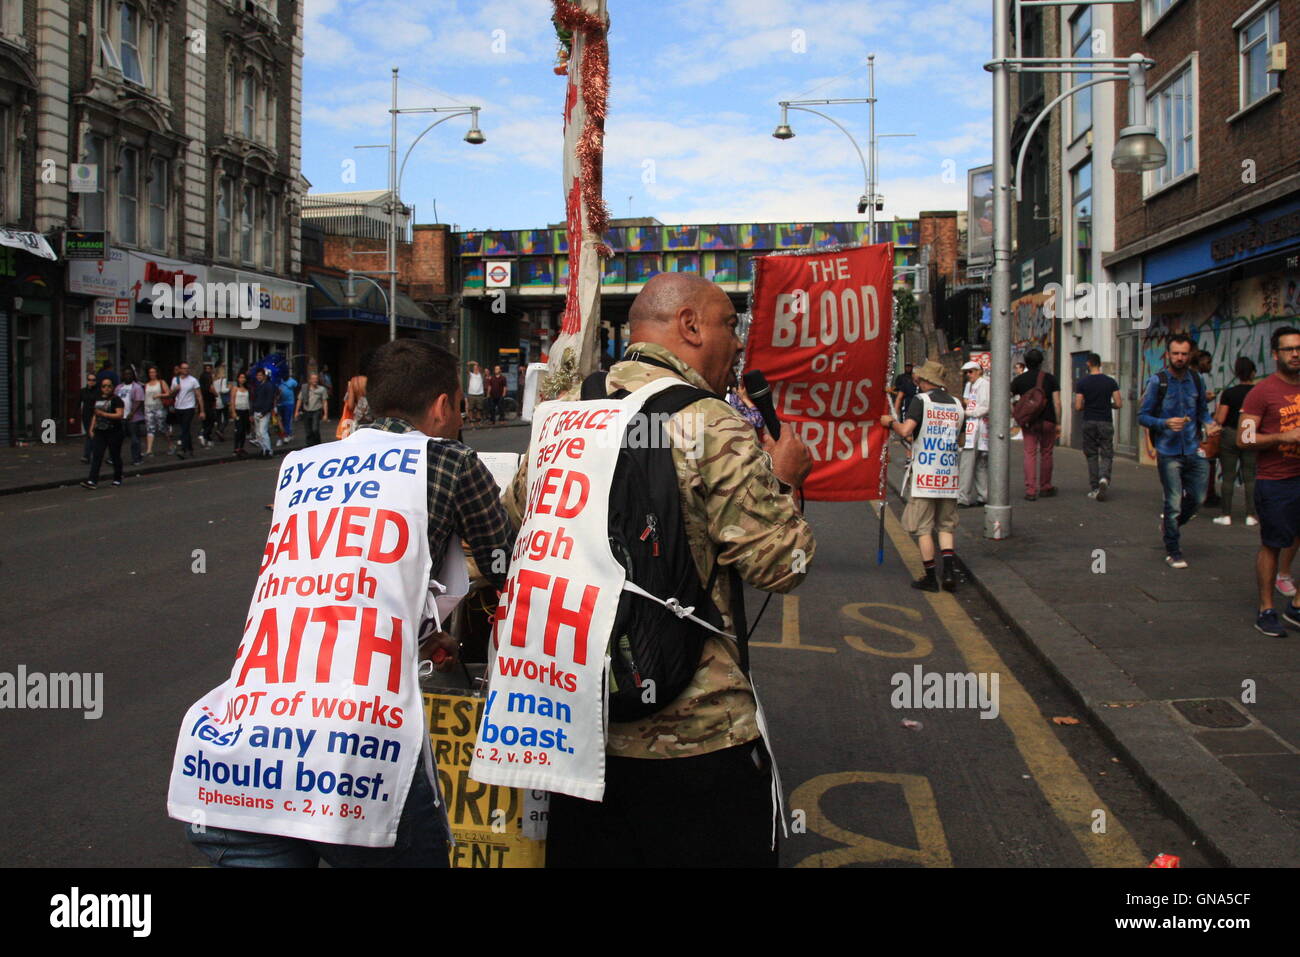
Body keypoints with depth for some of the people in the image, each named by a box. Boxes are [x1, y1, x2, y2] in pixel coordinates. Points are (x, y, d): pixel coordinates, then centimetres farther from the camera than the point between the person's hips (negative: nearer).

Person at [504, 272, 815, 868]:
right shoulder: (711, 425, -15)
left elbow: (508, 528, 14)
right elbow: (779, 563, -14)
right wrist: (782, 478, 3)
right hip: (694, 734, -6)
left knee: (585, 850, 19)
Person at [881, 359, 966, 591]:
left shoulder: (921, 400, -7)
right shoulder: (956, 404, 10)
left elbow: (905, 431, -19)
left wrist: (890, 422, 1)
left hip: (924, 475, -5)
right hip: (949, 475, 5)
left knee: (923, 528, 4)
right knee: (946, 526, 13)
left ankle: (930, 576, 5)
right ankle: (949, 569, -3)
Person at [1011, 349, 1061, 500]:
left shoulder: (1019, 379, 4)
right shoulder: (1050, 378, 2)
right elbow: (1057, 402, -2)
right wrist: (1058, 423, 1)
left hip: (1028, 421, 0)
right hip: (1047, 420, 0)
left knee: (1030, 454, -1)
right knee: (1046, 454, 11)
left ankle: (1030, 490, -11)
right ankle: (1045, 488, 22)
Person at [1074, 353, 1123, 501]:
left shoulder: (1082, 382, -4)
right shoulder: (1111, 382, -1)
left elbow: (1078, 407, -7)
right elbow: (1119, 404, -3)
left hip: (1089, 422, 0)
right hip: (1106, 422, 0)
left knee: (1091, 455, 9)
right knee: (1106, 455, 6)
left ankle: (1095, 488, 7)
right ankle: (1104, 478, -22)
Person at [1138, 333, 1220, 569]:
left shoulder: (1196, 380, 6)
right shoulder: (1157, 381, -6)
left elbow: (1203, 410, 17)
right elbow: (1142, 416, -4)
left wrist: (1209, 423, -5)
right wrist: (1165, 423, -21)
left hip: (1193, 450, 4)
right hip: (1169, 452, -4)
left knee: (1197, 498, 9)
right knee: (1173, 503, -1)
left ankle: (1169, 521, 39)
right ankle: (1173, 552, 14)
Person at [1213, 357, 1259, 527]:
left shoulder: (1229, 393, -8)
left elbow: (1220, 419, -9)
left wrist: (1217, 410, 11)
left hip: (1230, 435, -1)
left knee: (1228, 477, 4)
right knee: (1250, 477, 7)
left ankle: (1226, 515, 4)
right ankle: (1251, 515, 6)